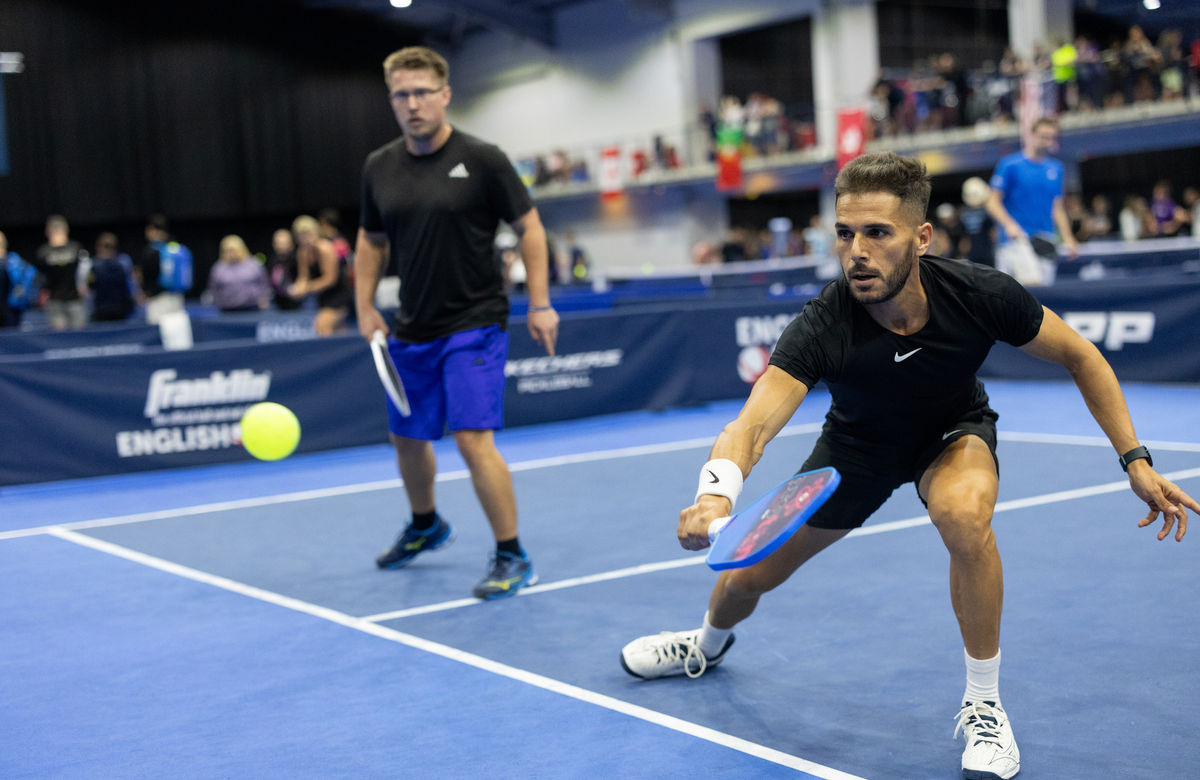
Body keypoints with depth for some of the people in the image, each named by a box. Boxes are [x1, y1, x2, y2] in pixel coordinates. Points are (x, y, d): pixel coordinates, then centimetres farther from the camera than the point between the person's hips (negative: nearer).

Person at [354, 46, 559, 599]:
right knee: (406, 436, 18)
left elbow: (529, 227, -4)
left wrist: (539, 304, -8)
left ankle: (511, 558, -1)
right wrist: (365, 307, 9)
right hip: (411, 330, 6)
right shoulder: (379, 168, 4)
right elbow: (370, 241, 17)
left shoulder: (481, 160, -10)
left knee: (473, 438, -15)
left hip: (474, 325, -6)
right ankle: (424, 527, 46)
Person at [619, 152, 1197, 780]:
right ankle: (708, 644, 48)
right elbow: (751, 427, -47)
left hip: (954, 433, -1)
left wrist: (1135, 459, -18)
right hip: (859, 443, 1)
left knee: (963, 514, -37)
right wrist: (715, 495, -68)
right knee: (751, 573, 7)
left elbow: (1079, 356, -14)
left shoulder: (981, 294, -32)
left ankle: (983, 706, -14)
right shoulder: (822, 327, -36)